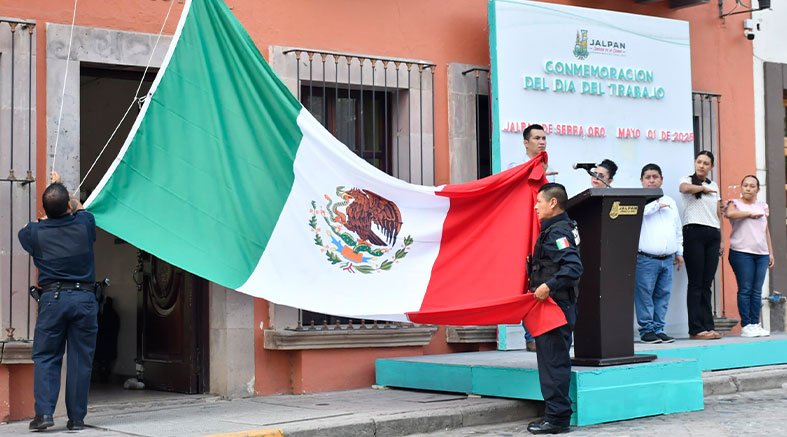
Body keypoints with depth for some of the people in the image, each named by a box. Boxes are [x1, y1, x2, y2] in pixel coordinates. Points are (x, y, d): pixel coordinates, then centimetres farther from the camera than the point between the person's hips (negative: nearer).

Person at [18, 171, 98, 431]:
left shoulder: (36, 231, -1)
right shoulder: (84, 223, 1)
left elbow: (23, 234, 25)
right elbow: (79, 208, 26)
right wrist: (59, 186, 42)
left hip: (52, 298, 0)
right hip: (84, 297, 0)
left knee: (45, 357, 7)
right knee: (80, 359, 3)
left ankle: (43, 412, -6)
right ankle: (76, 417, 5)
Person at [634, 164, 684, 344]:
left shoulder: (670, 202, 20)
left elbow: (678, 229, 26)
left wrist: (679, 252, 21)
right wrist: (657, 205, -8)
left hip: (667, 259, 6)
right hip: (646, 259, -5)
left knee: (663, 295, 6)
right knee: (645, 295, -6)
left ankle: (659, 329, 12)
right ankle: (647, 330, -1)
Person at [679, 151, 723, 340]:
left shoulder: (714, 186, 20)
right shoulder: (687, 180, 5)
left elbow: (718, 215, 18)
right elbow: (685, 188, -21)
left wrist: (721, 239, 12)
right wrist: (704, 188, -4)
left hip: (713, 235, 5)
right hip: (694, 232, -5)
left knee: (707, 283, 5)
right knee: (696, 283, -6)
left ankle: (708, 326, 6)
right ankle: (696, 329, -6)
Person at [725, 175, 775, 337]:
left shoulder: (762, 206, 18)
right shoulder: (735, 203, 3)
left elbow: (766, 231, 20)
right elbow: (730, 214, -21)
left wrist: (771, 252, 17)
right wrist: (750, 213, -11)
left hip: (761, 254, 5)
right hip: (742, 253, -5)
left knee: (757, 291, 4)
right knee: (745, 290, -5)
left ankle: (755, 324, 8)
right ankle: (745, 326, -3)